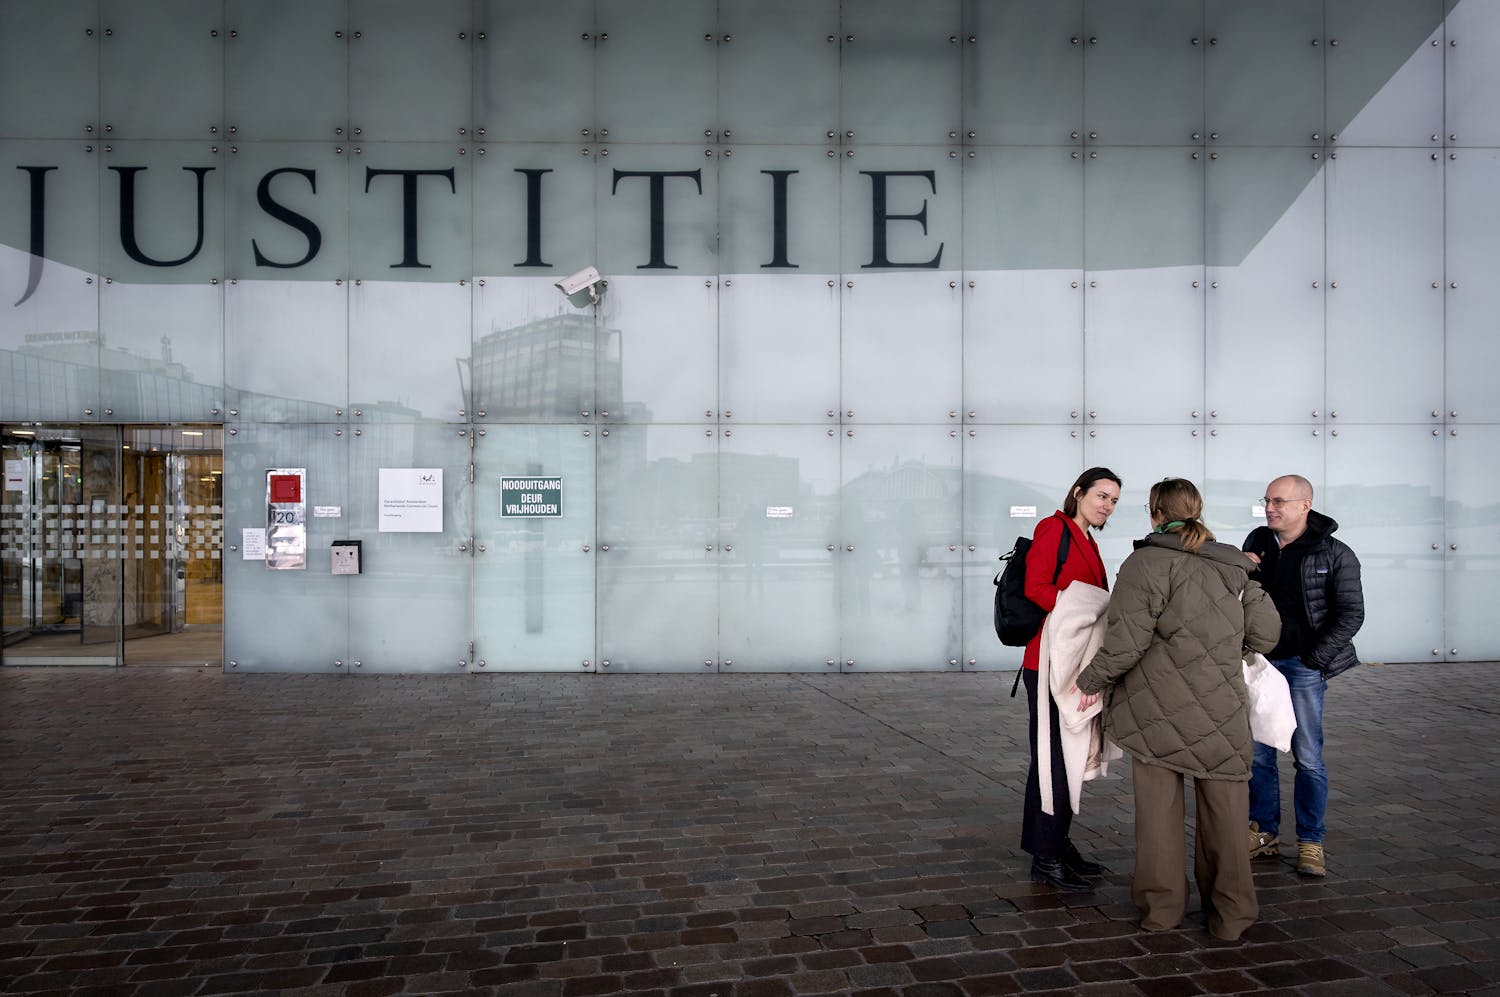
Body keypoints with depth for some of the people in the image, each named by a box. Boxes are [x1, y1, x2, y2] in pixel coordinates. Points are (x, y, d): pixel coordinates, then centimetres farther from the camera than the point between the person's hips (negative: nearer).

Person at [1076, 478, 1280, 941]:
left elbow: (1127, 639, -14)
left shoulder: (1145, 563, -8)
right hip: (1221, 710, 3)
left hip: (1156, 707, -3)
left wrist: (1093, 680, 0)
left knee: (1158, 806, 9)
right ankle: (1230, 913, 20)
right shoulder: (1236, 566, 8)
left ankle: (1161, 905, 20)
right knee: (1223, 809, 12)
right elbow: (1265, 633, 10)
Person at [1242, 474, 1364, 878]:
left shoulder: (1334, 554, -5)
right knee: (1257, 754, 8)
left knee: (1308, 757, 1)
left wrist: (1315, 660, -12)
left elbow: (1351, 614, -5)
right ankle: (1264, 833, 21)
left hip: (1302, 665, -4)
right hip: (1258, 662, 4)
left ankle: (1311, 843, 14)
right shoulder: (1257, 542, 8)